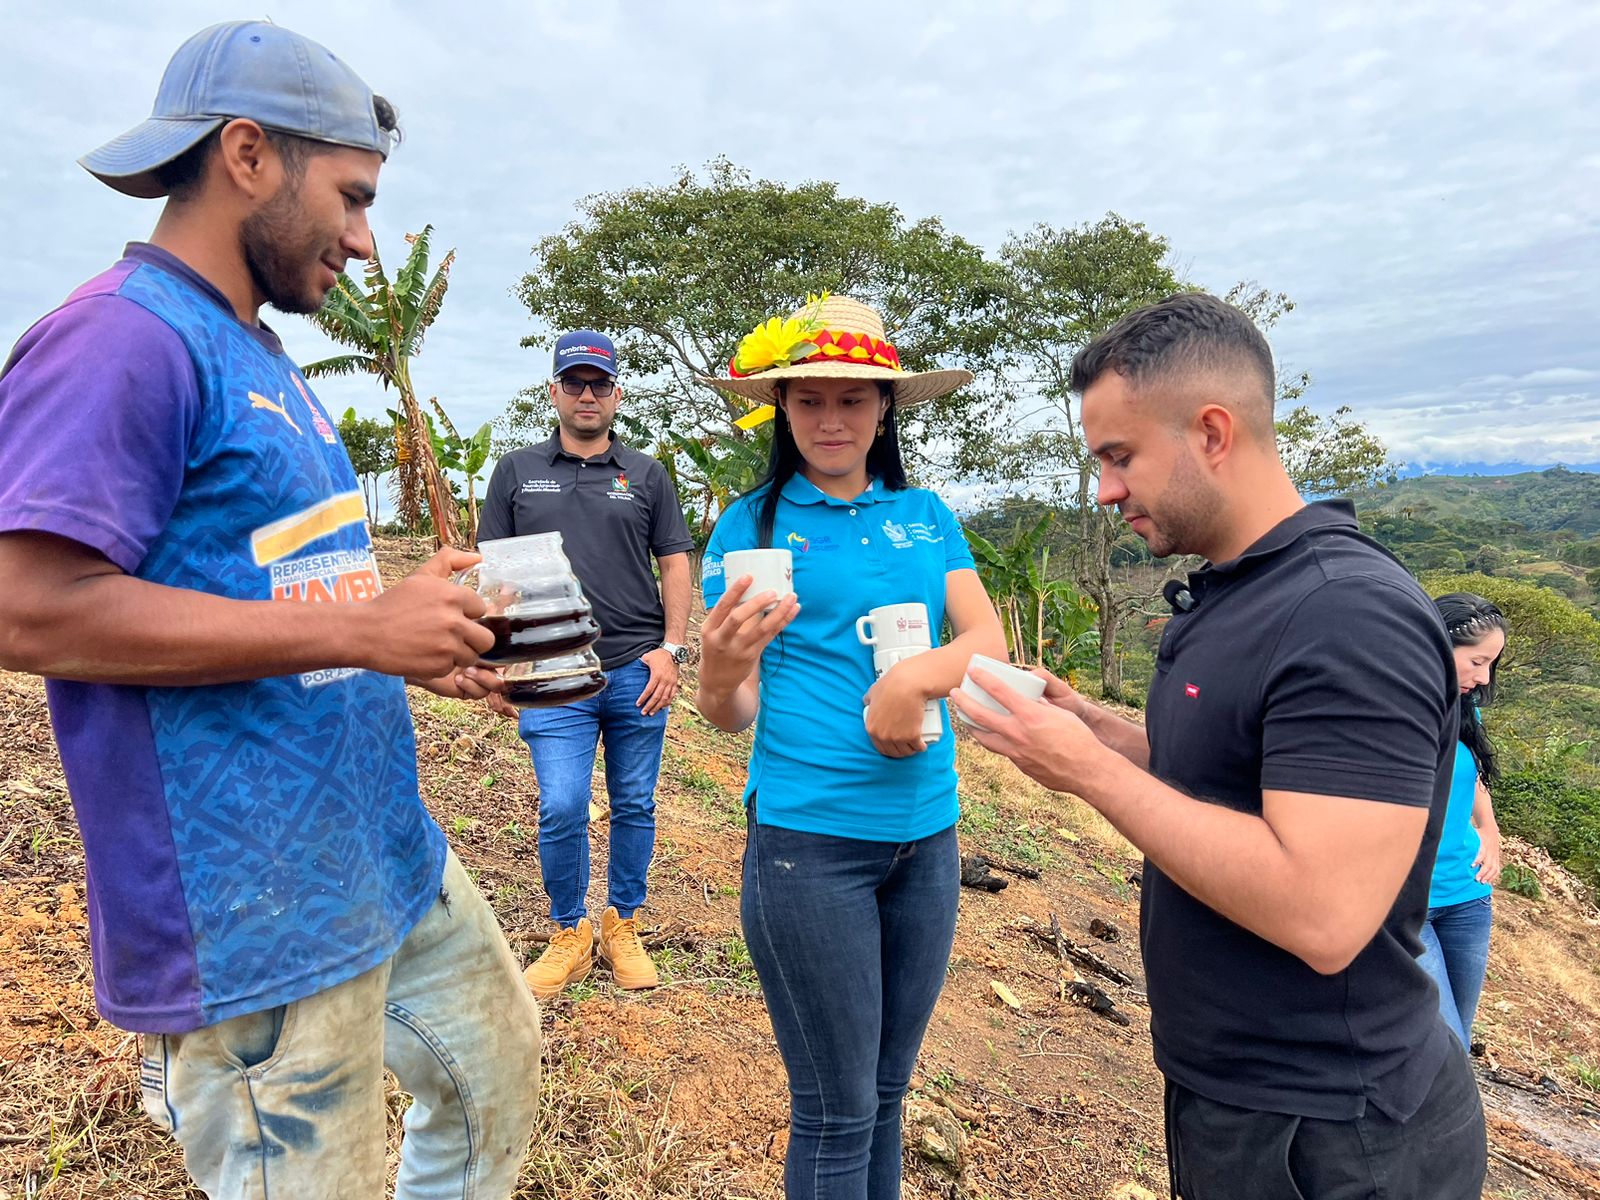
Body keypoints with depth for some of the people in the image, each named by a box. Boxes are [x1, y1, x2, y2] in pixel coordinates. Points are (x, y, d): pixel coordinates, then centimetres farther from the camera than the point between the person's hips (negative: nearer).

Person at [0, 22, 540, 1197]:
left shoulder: (263, 360, 14)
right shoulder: (122, 338, -16)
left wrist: (424, 647, 6)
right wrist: (360, 627, -23)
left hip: (394, 858, 9)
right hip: (254, 919, -9)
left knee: (499, 1079, 23)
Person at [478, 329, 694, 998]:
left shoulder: (646, 475, 10)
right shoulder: (517, 472, 10)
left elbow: (675, 565, 8)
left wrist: (671, 649, -3)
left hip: (639, 671, 1)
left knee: (635, 807, 8)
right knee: (561, 809, -6)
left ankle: (622, 929, 27)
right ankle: (570, 936, 17)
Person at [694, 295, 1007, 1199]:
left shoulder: (925, 514, 8)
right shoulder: (752, 523, -2)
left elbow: (989, 641, -1)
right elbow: (732, 712, -4)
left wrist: (917, 675, -21)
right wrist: (719, 671, -27)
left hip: (928, 834, 4)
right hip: (809, 840, -3)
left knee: (888, 1091, 19)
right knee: (837, 1109, 9)